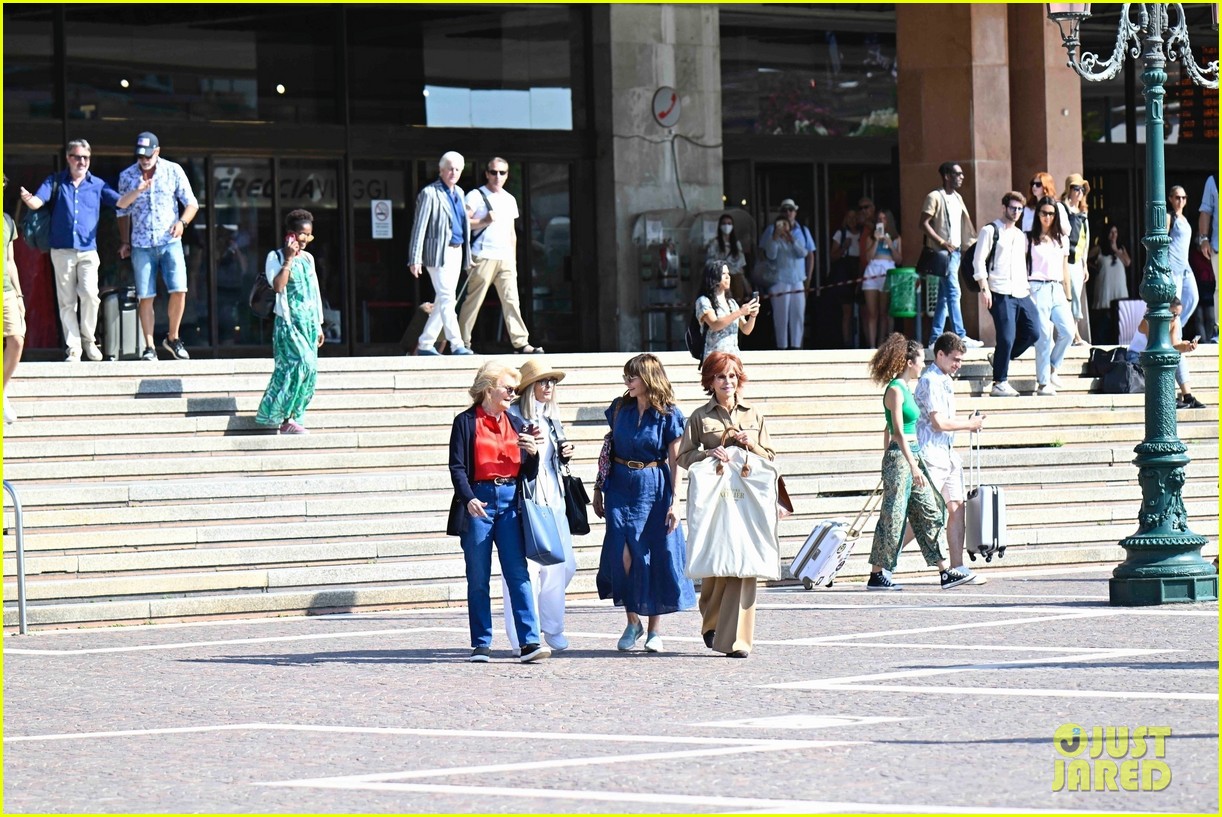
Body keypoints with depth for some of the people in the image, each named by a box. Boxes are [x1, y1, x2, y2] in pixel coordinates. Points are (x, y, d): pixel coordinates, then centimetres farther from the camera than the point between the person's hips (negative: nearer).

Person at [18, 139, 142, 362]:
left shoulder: (98, 185, 8)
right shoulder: (56, 181, 7)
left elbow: (121, 202, 2)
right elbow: (37, 202, -3)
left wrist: (139, 191, -17)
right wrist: (28, 199, -28)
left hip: (88, 251, 0)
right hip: (62, 251, 0)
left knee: (90, 295, -16)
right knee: (67, 301, 2)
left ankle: (89, 340, 3)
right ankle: (73, 347, 8)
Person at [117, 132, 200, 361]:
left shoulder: (173, 171, 3)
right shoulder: (127, 176, 6)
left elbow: (191, 203, 6)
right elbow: (123, 211, 16)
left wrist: (182, 222, -13)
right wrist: (125, 242, 10)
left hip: (170, 241, -1)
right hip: (141, 245, 1)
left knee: (179, 290, -12)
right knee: (145, 297, -4)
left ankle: (172, 338, 7)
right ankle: (149, 347, 0)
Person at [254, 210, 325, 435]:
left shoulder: (308, 259, 17)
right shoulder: (276, 257, -2)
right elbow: (278, 285, -18)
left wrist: (318, 325, 18)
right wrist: (289, 259, -16)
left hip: (309, 323, 7)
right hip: (289, 322, -7)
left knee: (308, 371, 0)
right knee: (302, 364, -21)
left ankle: (289, 419, 5)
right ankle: (286, 418, -16)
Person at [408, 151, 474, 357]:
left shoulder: (458, 193, 16)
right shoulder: (429, 194, -7)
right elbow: (419, 227, -9)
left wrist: (468, 255, 19)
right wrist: (415, 259, -14)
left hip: (456, 252, 8)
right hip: (439, 253, -8)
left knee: (443, 300, 8)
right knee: (447, 299, -11)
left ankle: (425, 345, 15)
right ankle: (456, 345, -14)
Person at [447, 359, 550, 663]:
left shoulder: (516, 424, 15)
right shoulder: (466, 422, 2)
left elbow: (529, 474, 16)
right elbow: (457, 467, -5)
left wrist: (533, 452, -4)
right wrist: (469, 499, -20)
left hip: (509, 502, 3)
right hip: (478, 503, -3)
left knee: (518, 574, -5)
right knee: (478, 578, 2)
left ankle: (529, 642, -10)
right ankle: (481, 645, 8)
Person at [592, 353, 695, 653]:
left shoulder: (668, 415, -4)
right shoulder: (619, 408, 6)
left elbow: (675, 461, -4)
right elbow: (608, 449, 13)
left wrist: (675, 501, -9)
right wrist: (599, 489, 12)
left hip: (654, 489, -3)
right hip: (621, 487, 3)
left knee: (654, 557, 0)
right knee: (622, 555, -8)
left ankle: (655, 629, 11)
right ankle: (632, 622, 8)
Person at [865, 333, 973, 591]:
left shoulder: (904, 388, 14)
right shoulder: (895, 390, -14)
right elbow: (898, 432, -19)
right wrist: (913, 466, -23)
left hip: (911, 456, 10)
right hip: (900, 457, -10)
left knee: (930, 512, 7)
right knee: (893, 517, -5)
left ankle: (945, 571, 8)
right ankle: (876, 575, 2)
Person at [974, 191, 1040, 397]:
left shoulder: (1021, 236, 22)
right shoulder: (991, 232, 1)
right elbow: (979, 262, -5)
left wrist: (1028, 288, 14)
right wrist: (984, 289, -14)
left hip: (1021, 294, 7)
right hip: (1001, 293, -7)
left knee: (1033, 332, -3)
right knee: (1007, 337, -11)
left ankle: (999, 357, 18)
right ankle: (1000, 383, -3)